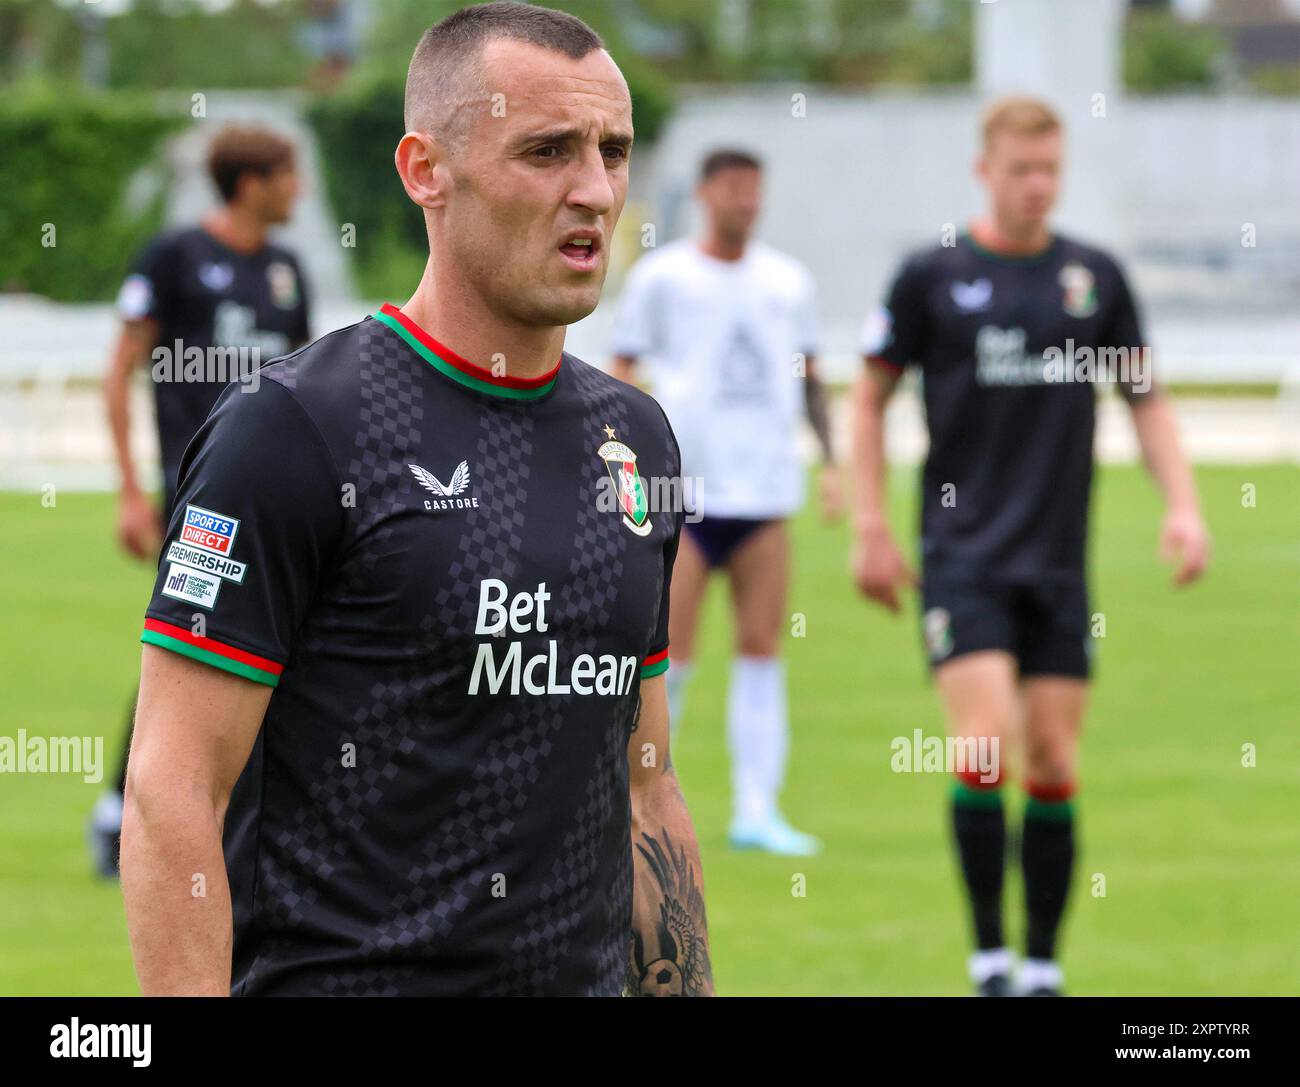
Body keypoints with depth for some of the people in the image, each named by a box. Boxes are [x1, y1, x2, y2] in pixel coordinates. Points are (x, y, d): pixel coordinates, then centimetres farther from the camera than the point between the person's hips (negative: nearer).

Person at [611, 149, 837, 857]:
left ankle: (756, 811, 0)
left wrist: (829, 461, 12)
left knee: (762, 651, -1)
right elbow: (620, 375, 3)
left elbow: (809, 379, 21)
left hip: (766, 494, 3)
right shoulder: (661, 277, 2)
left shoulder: (788, 283, 13)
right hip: (682, 493, -3)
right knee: (672, 653, -5)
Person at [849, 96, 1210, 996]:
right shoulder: (933, 277, -2)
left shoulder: (1095, 277, 6)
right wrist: (873, 528, 2)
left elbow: (1146, 397, 14)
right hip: (964, 557, -3)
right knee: (986, 746, -16)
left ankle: (1044, 967, 14)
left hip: (1060, 561, 3)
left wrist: (1182, 506, 1)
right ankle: (990, 958, -4)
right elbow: (872, 396, 7)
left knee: (1055, 768, 3)